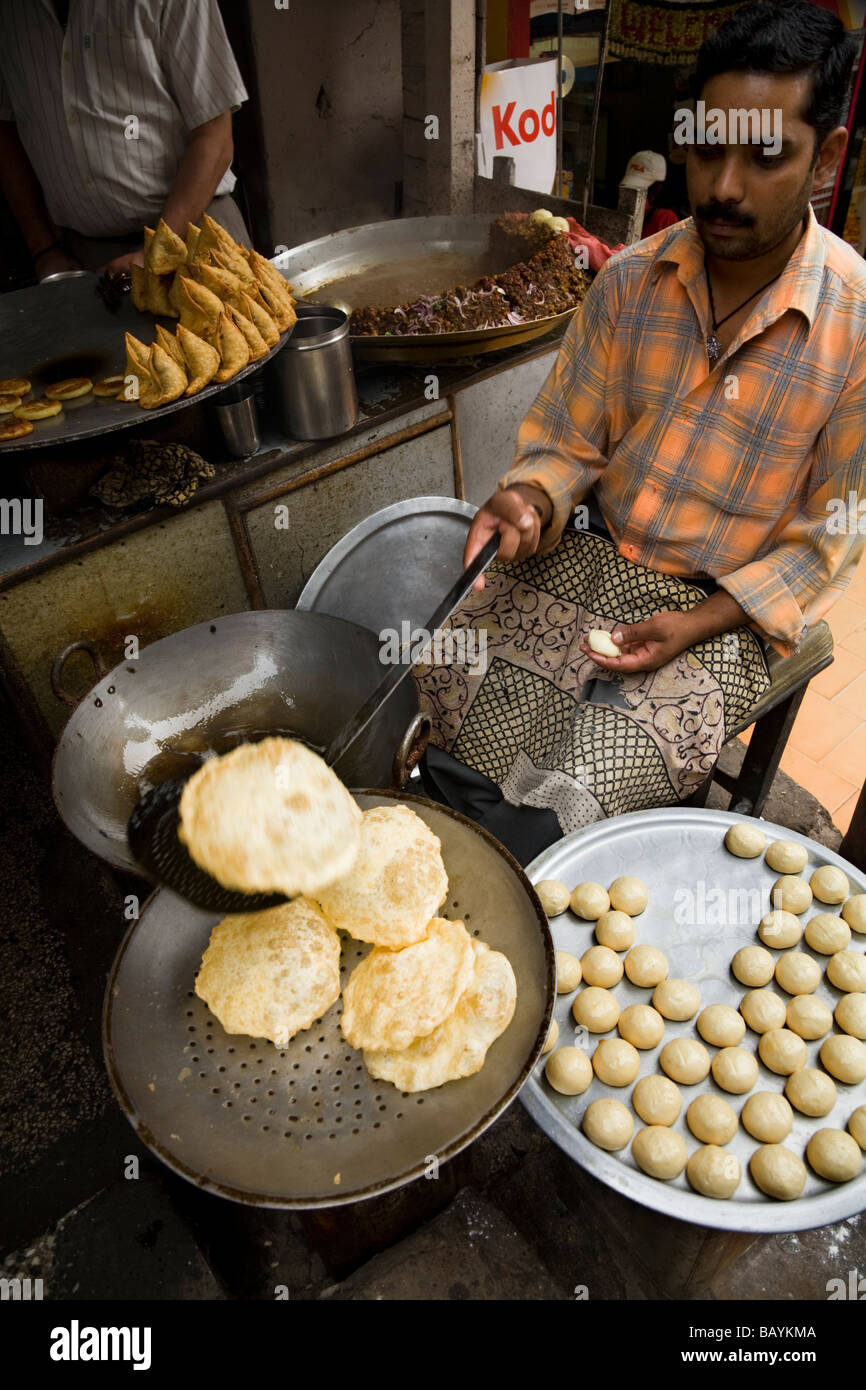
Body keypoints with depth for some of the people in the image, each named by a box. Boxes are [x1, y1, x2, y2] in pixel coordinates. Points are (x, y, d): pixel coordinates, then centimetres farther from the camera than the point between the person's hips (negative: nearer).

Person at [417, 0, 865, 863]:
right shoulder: (629, 282, 0)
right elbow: (565, 442, 6)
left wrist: (698, 625, -16)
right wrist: (530, 501, -18)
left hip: (729, 609, -3)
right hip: (591, 559, 4)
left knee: (578, 790, -22)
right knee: (446, 692, -17)